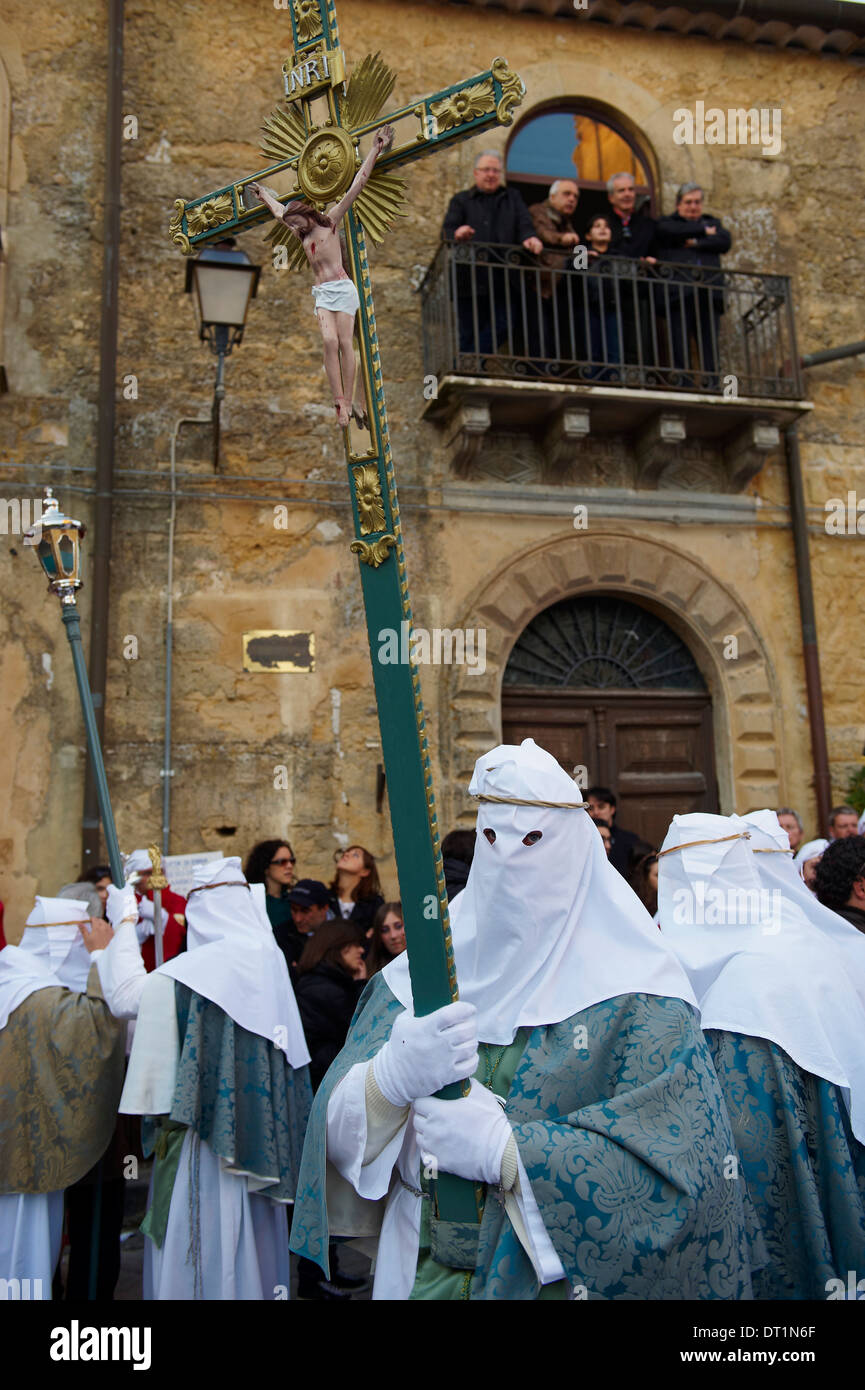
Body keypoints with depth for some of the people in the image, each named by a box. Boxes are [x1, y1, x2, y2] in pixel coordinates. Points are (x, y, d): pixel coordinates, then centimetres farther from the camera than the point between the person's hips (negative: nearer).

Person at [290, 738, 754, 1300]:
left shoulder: (637, 991, -12)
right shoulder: (423, 971, -2)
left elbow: (679, 1159, -21)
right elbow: (334, 1121, -9)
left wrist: (501, 1148, -27)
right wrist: (394, 1076, -31)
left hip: (570, 1277, -3)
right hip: (426, 1274, 3)